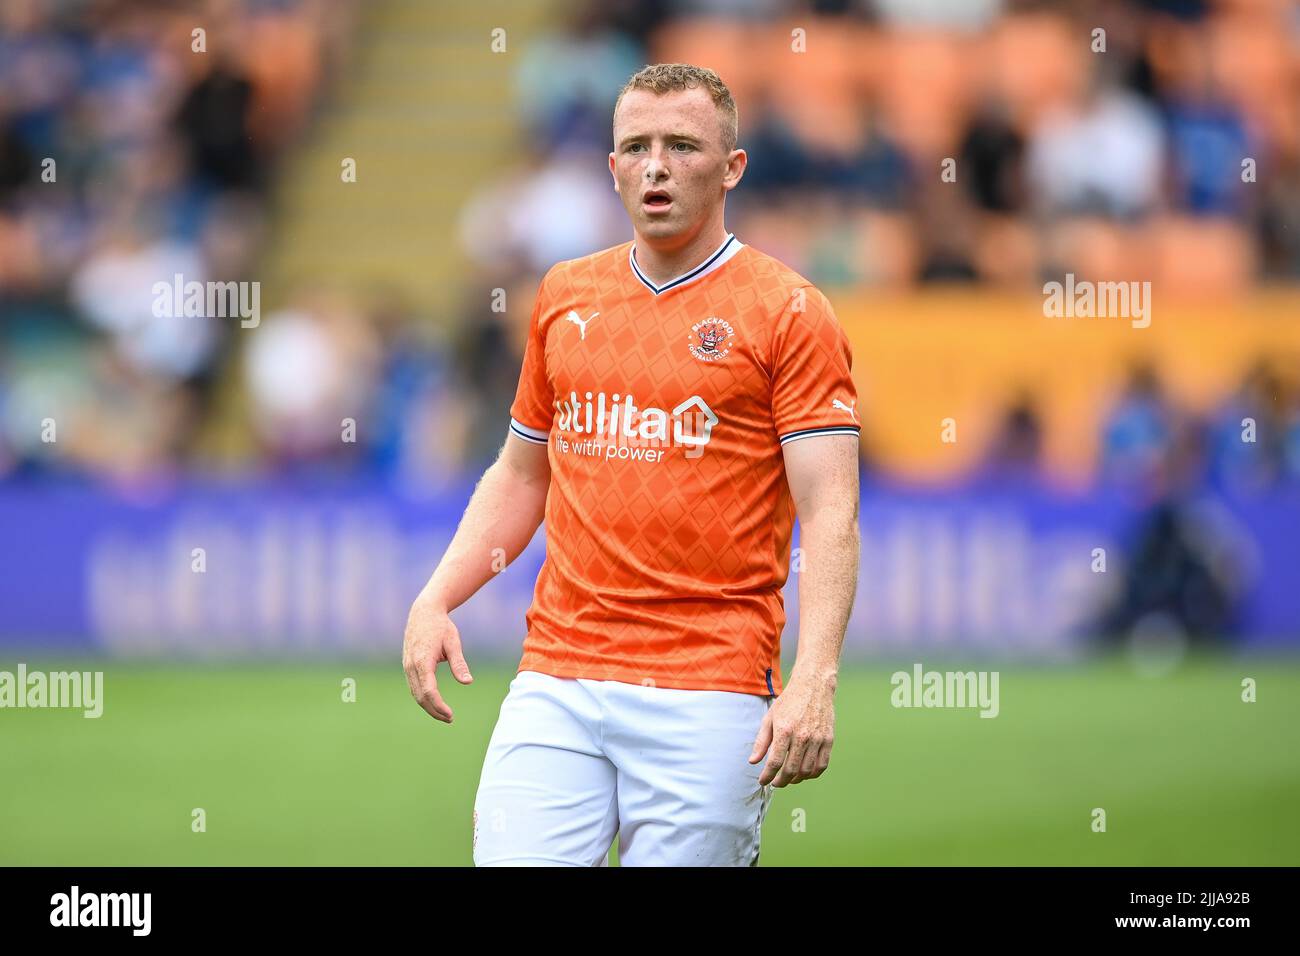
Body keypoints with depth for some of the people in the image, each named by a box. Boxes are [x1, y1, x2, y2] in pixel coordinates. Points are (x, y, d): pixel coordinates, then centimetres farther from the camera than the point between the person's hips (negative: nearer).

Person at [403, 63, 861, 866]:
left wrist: (815, 680, -21)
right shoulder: (565, 296, 14)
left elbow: (831, 513, -9)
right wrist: (435, 601, 10)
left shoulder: (787, 312, -2)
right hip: (555, 682, 4)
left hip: (709, 691, -4)